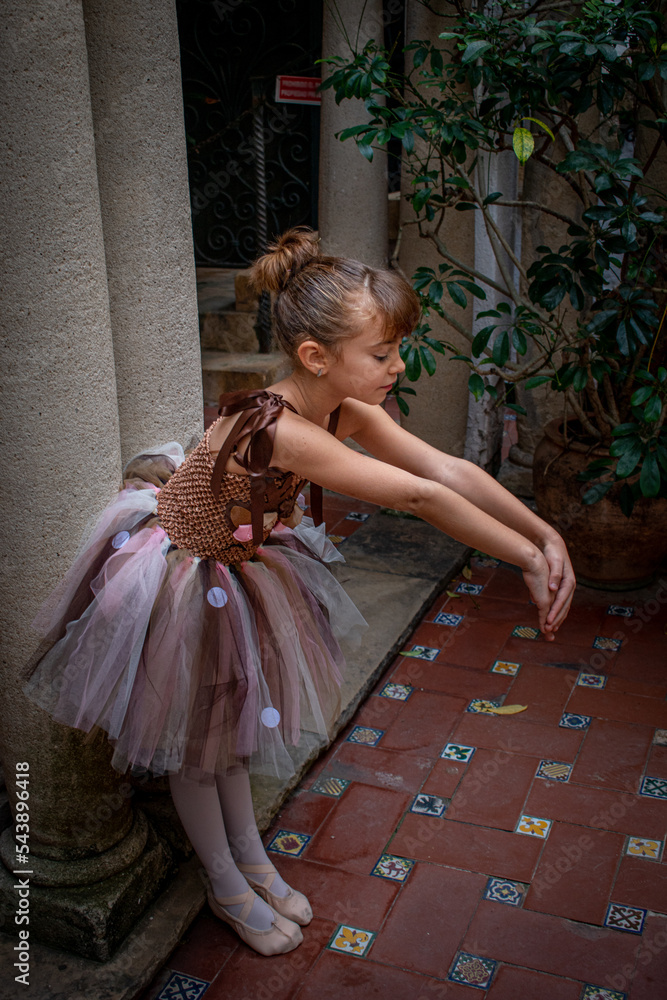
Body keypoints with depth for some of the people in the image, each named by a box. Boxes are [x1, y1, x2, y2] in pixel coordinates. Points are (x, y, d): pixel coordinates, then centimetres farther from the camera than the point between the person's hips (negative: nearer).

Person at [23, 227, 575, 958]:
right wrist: (529, 559, -37)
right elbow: (419, 497, -42)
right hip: (178, 581, -8)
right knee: (194, 738, 14)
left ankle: (251, 858, 45)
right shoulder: (280, 430, -41)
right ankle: (227, 887, 36)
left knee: (234, 717, 24)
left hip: (238, 571, 8)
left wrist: (546, 534, -29)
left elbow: (447, 469, -21)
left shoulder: (346, 410, -15)